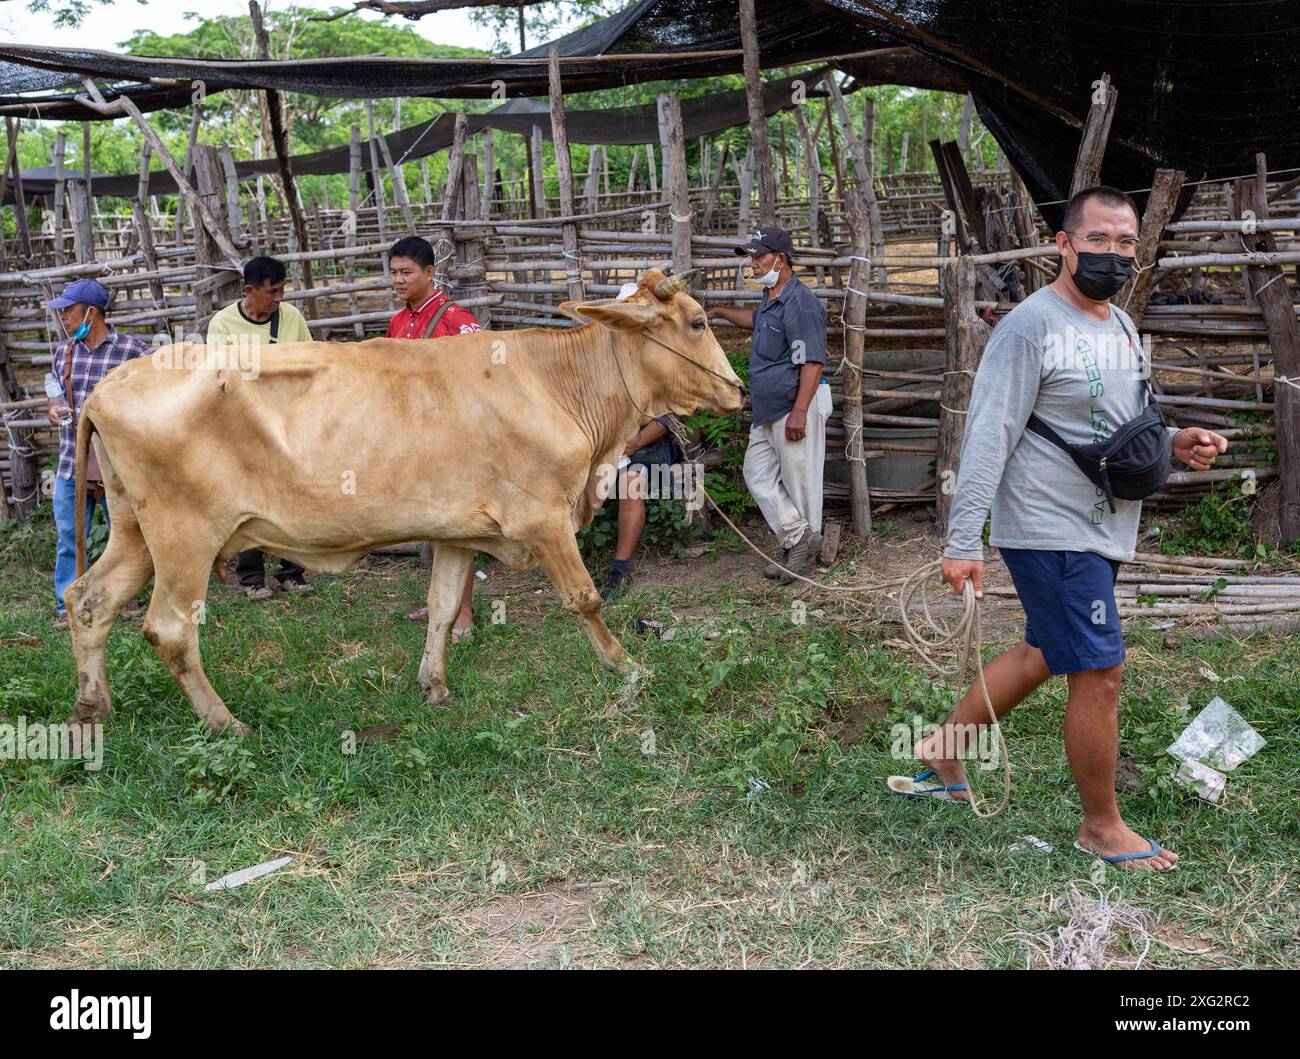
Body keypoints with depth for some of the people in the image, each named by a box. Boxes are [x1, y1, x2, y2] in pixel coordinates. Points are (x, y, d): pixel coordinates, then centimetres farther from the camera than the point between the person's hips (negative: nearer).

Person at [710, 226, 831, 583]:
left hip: (795, 407, -10)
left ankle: (805, 549, 6)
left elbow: (812, 362, -23)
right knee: (757, 473, 9)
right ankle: (797, 537, 10)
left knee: (800, 481, -2)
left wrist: (799, 412, -27)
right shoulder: (769, 298, 13)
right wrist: (720, 312, 41)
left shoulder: (800, 303, -18)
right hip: (767, 410, 10)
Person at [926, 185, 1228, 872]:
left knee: (1047, 653, 20)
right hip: (1053, 533, -9)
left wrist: (1175, 444, 2)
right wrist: (964, 541, -23)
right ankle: (1102, 827, 12)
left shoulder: (1121, 327, 13)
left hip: (1101, 530, 10)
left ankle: (947, 747, 37)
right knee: (1100, 673, -5)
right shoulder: (1030, 327, -15)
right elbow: (988, 438, -19)